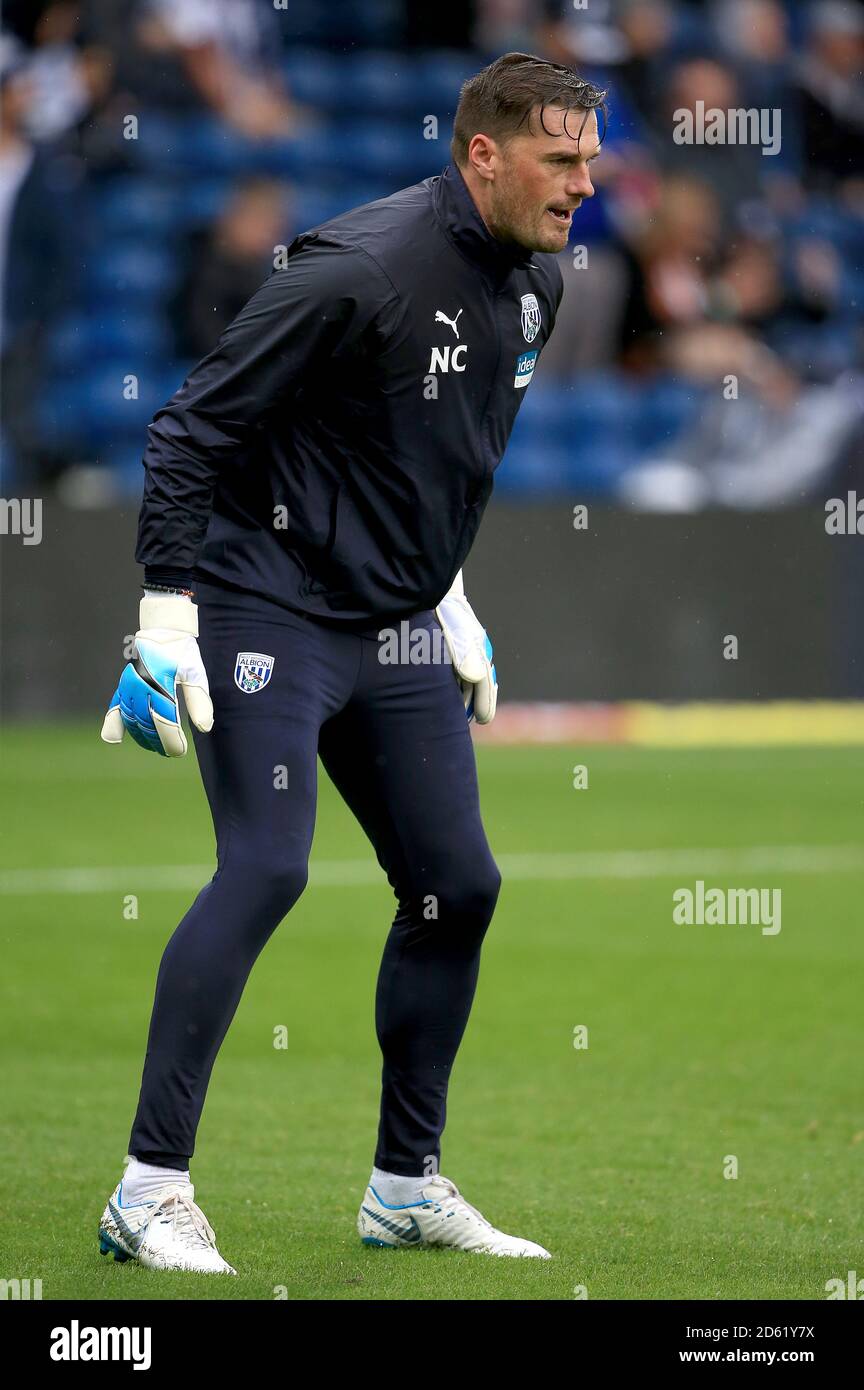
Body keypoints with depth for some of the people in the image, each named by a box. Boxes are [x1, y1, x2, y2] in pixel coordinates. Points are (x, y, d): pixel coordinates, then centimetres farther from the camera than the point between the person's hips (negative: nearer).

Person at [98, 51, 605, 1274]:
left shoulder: (533, 283, 6)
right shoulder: (358, 273, -20)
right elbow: (192, 429, -17)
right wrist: (168, 610, -20)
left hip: (399, 632, 8)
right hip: (270, 614, -8)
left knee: (457, 886, 7)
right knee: (266, 868, -19)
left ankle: (406, 1188, 20)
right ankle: (150, 1193, -15)